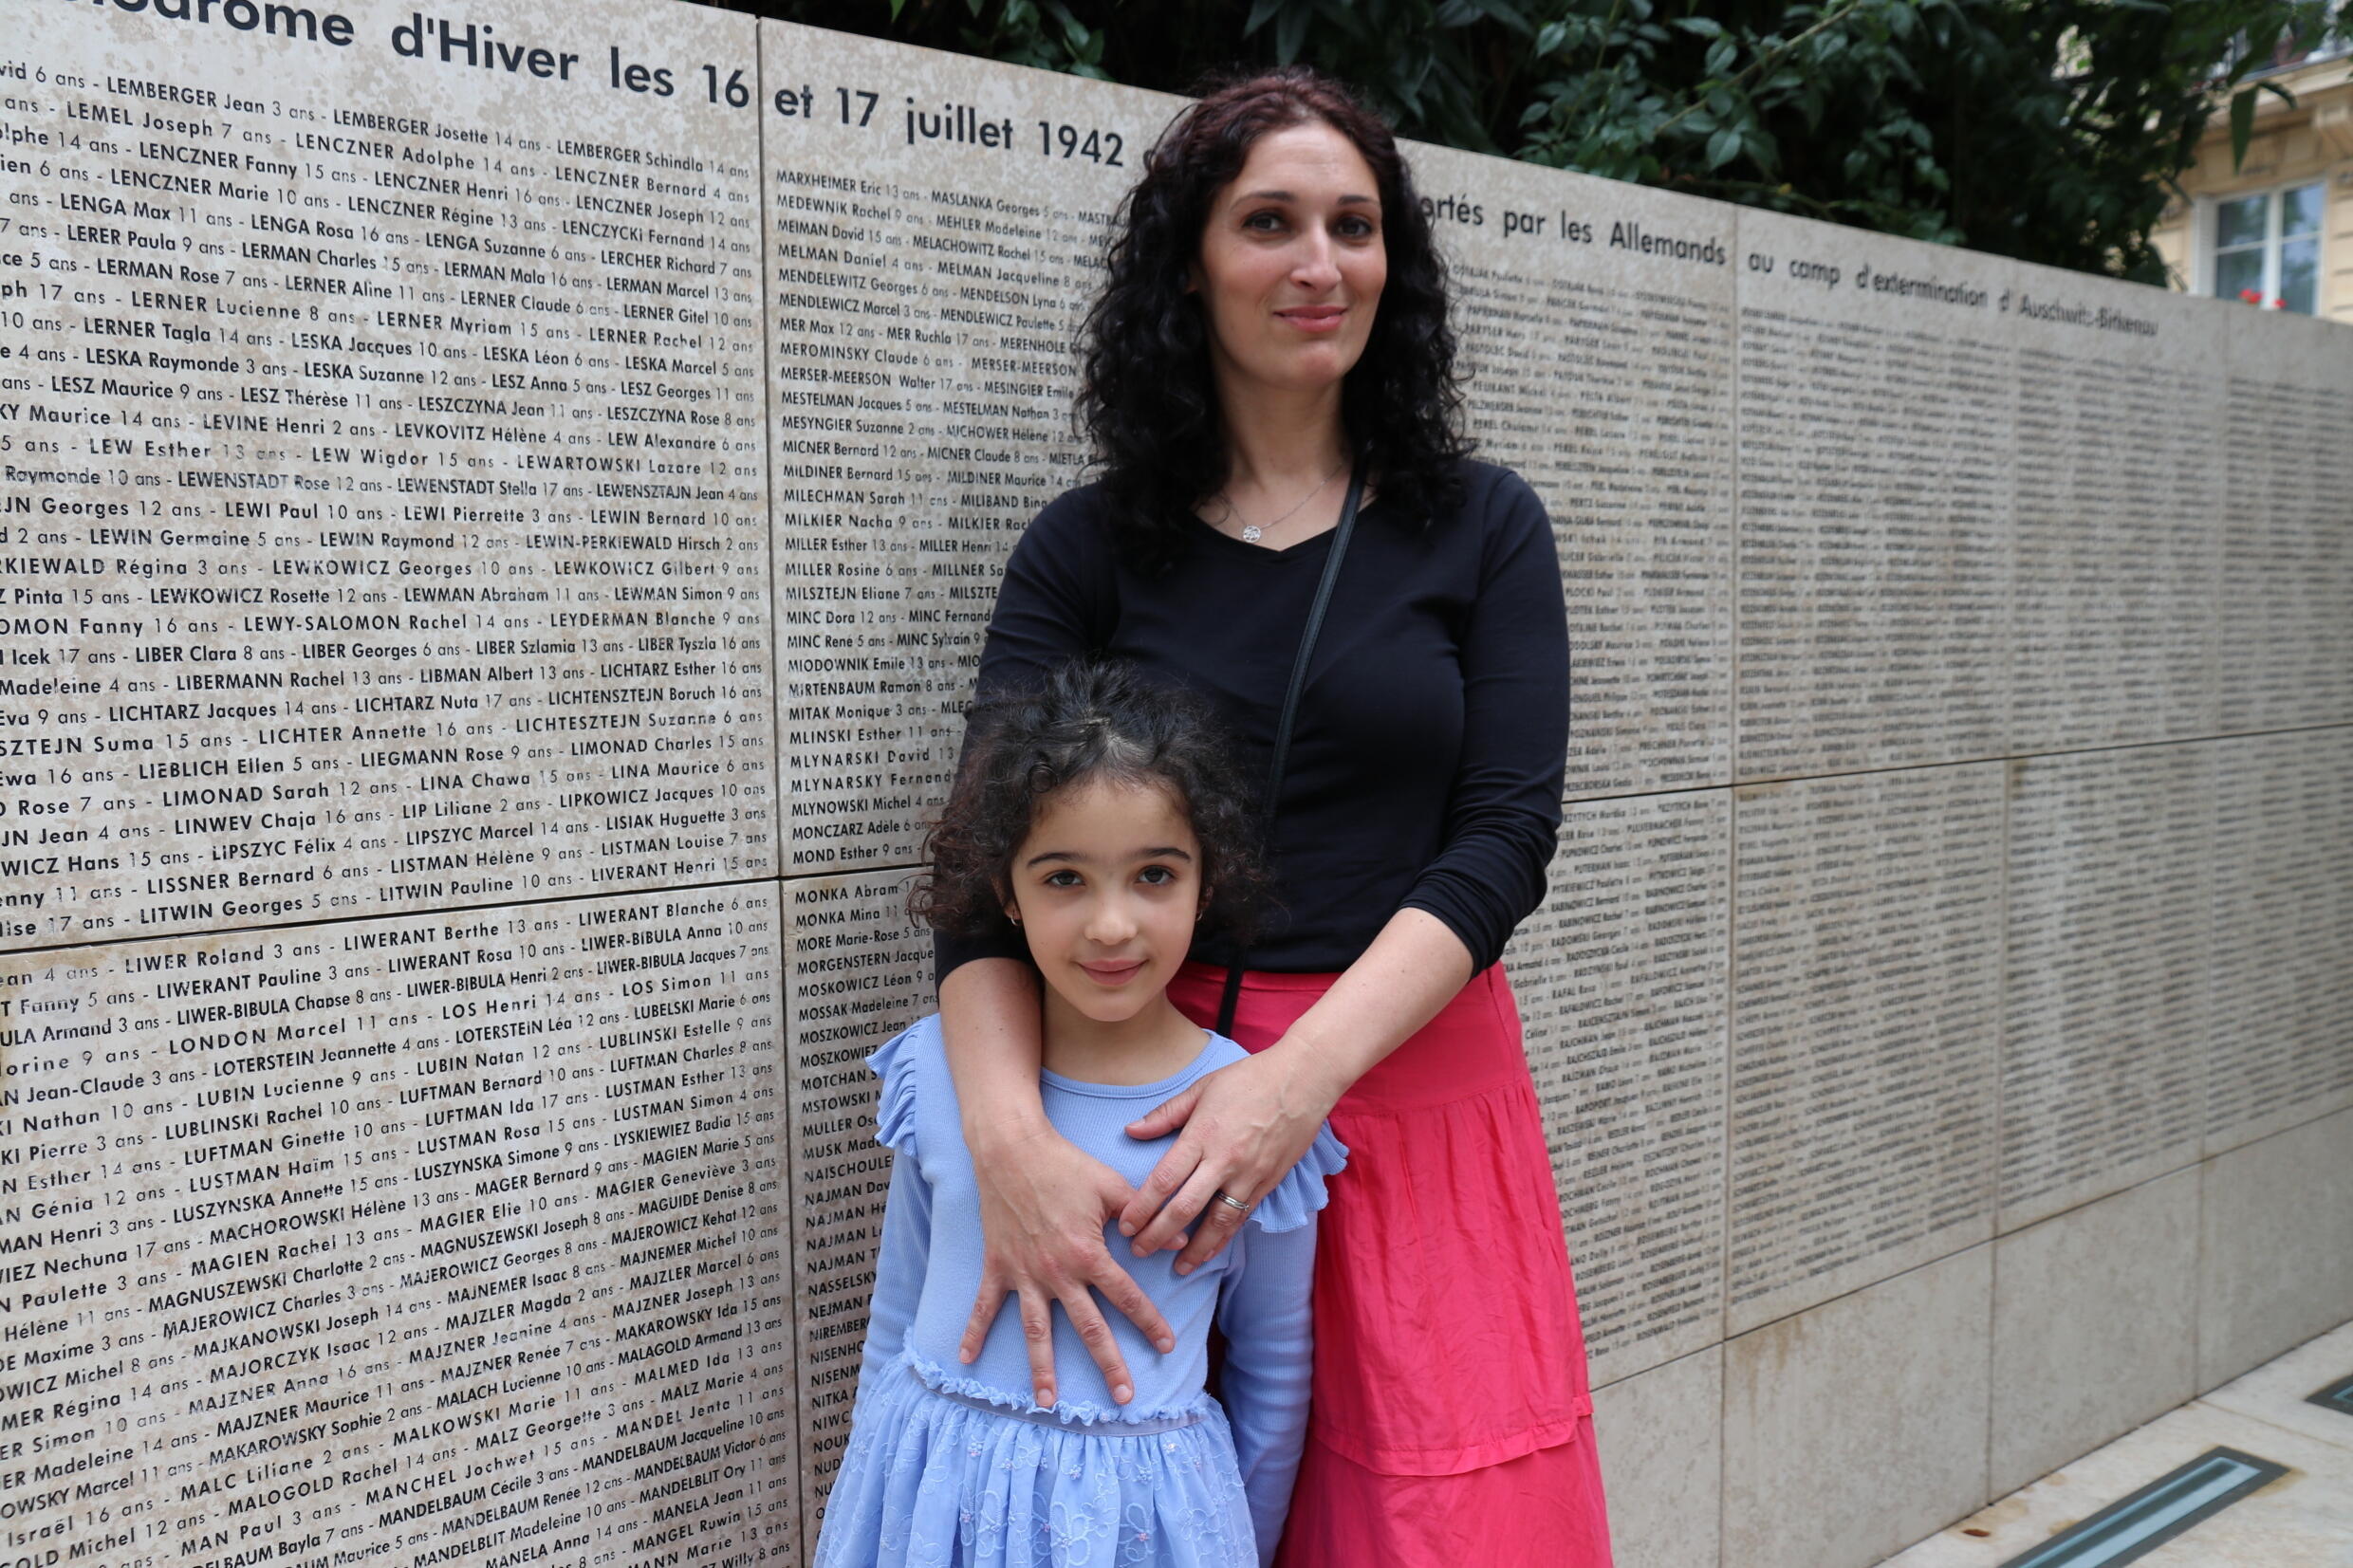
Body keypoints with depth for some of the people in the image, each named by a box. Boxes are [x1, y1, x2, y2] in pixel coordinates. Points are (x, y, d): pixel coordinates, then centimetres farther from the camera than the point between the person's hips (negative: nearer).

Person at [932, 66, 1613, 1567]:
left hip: (1416, 1088, 0)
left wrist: (1302, 1076, -19)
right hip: (1149, 1101, 0)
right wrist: (1010, 1138, -23)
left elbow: (1506, 837, -6)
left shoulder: (1483, 526, 3)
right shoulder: (1088, 544, 2)